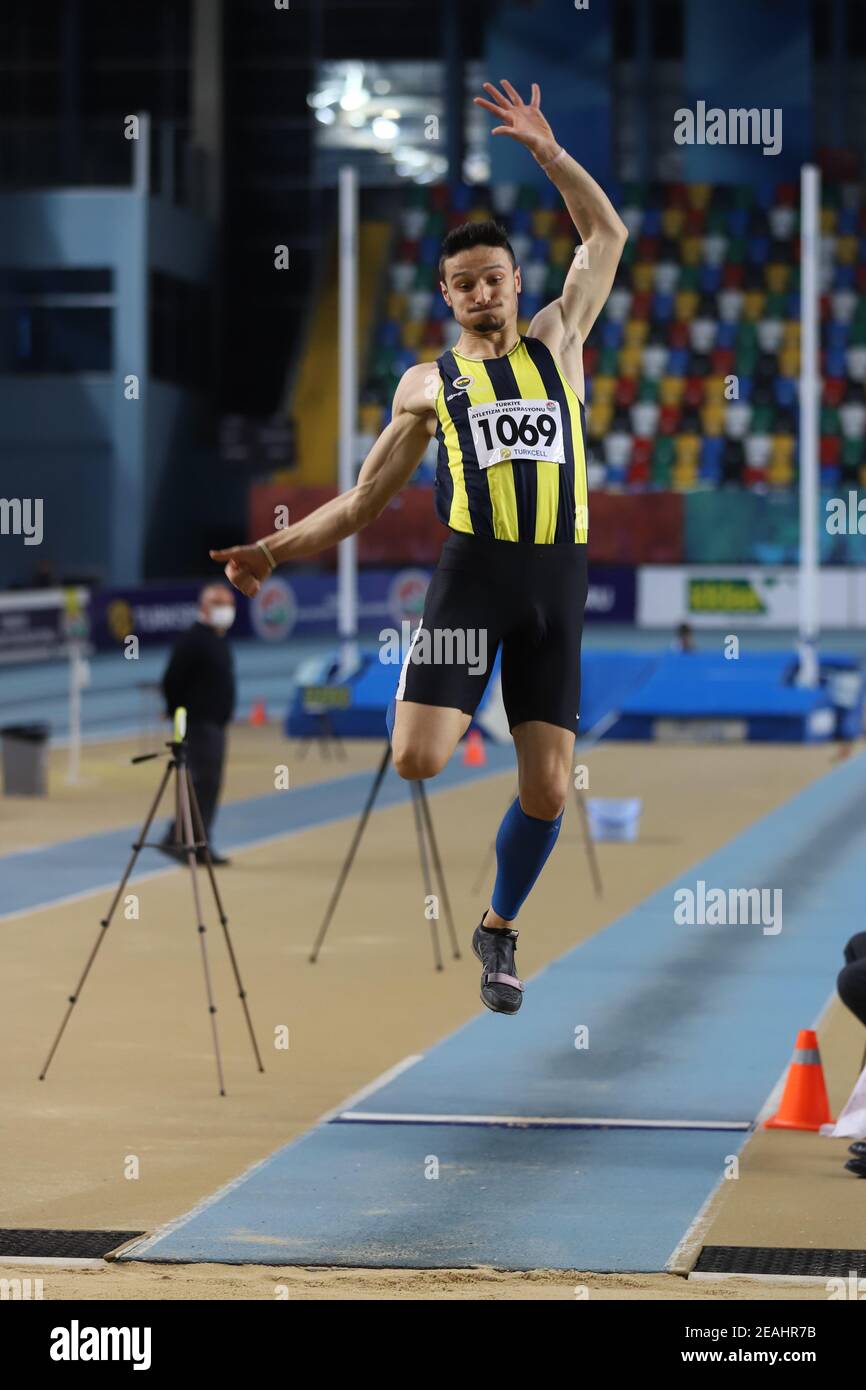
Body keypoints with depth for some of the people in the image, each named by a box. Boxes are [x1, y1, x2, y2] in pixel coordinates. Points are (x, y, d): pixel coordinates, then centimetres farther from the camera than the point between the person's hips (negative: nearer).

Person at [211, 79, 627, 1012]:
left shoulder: (556, 341, 16)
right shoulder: (427, 382, 12)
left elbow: (607, 235, 18)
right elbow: (362, 501, 13)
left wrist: (545, 151, 9)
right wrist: (275, 551, 1)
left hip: (558, 581, 1)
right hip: (472, 570, -1)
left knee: (547, 786, -1)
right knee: (416, 761, -20)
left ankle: (499, 930, 21)